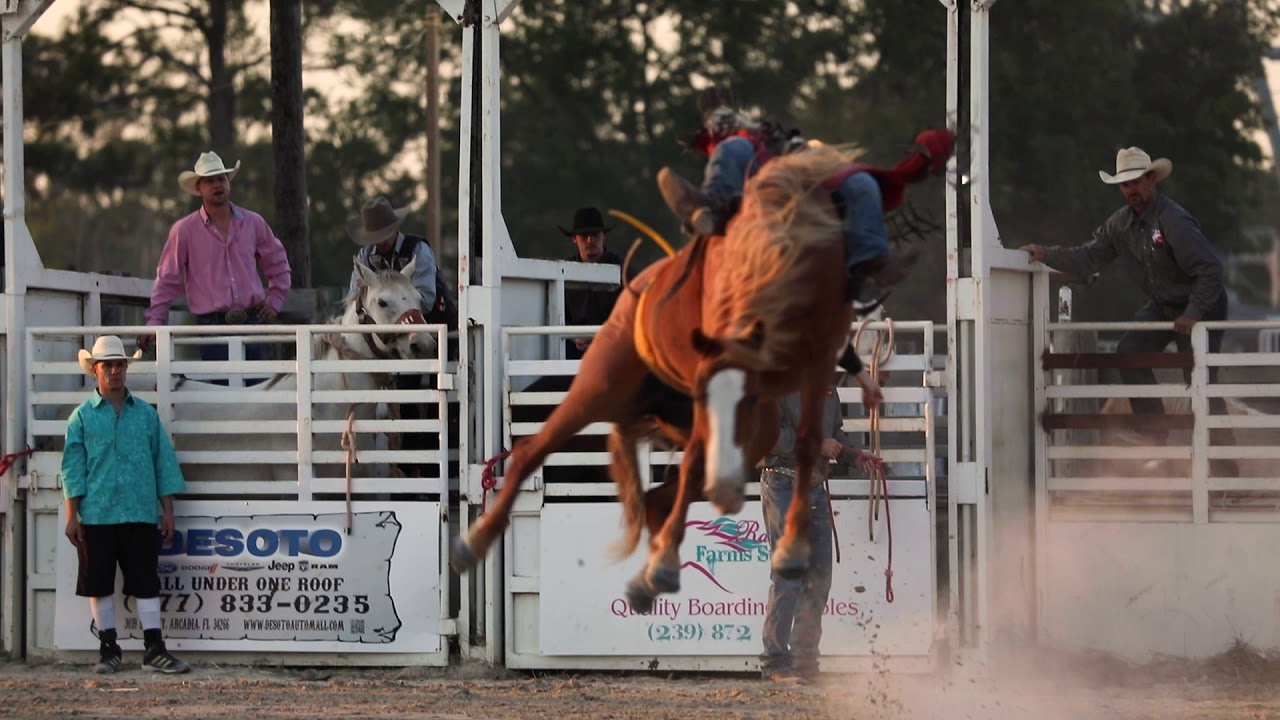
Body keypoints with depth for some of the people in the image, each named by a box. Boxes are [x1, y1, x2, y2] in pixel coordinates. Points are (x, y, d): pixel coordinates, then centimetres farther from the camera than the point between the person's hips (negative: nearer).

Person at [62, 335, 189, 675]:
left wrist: (167, 510, 6)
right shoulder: (82, 417, 5)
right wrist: (72, 516, -4)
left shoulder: (146, 414, 9)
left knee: (146, 583, -1)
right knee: (99, 584, 3)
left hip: (140, 515, 1)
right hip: (97, 516, -1)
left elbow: (164, 462, 11)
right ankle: (108, 650, 11)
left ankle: (155, 649, 1)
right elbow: (73, 467, 3)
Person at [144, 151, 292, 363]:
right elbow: (167, 281, 4)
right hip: (212, 325, -3)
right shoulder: (184, 231, 2)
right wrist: (154, 323, -3)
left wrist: (274, 302, 11)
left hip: (252, 321, 3)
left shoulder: (253, 223, 10)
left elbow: (278, 266, 22)